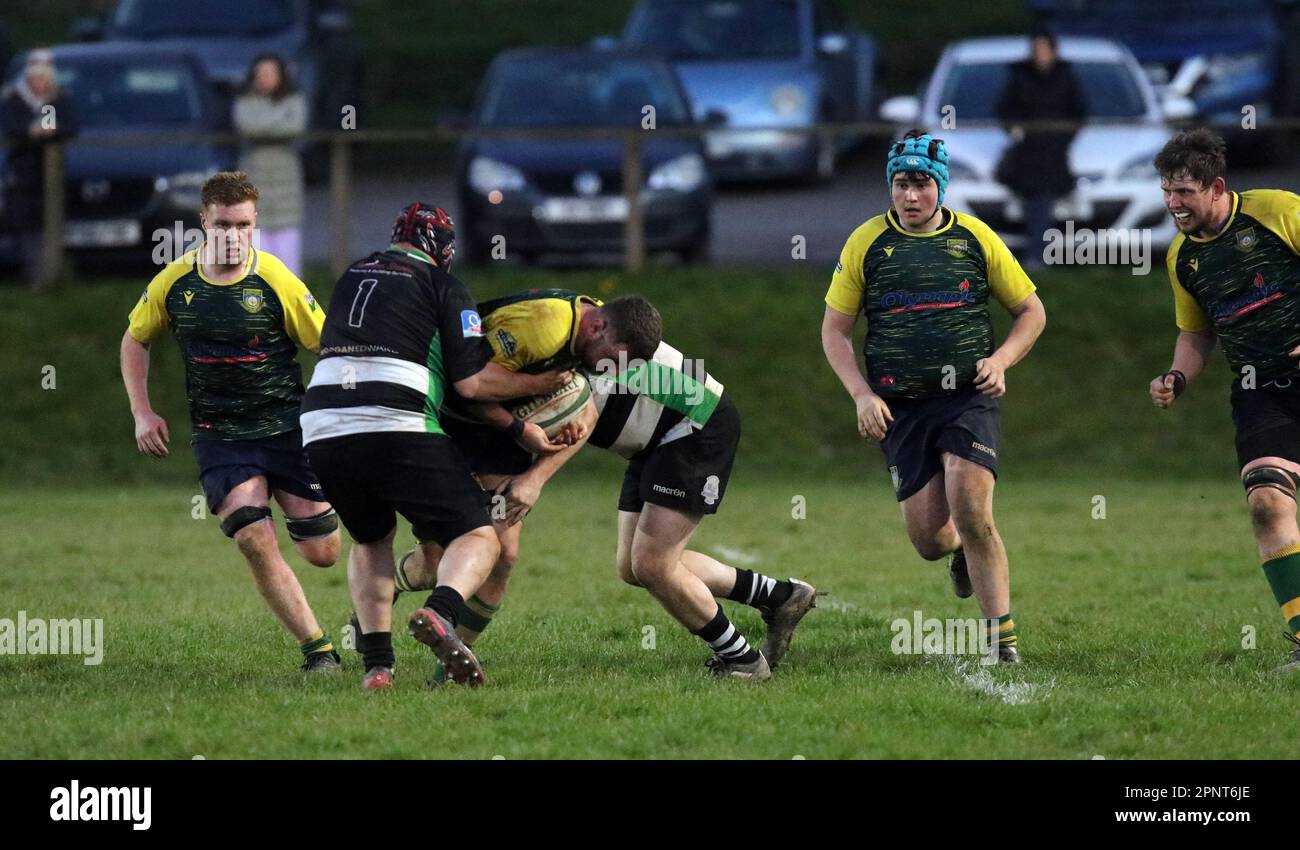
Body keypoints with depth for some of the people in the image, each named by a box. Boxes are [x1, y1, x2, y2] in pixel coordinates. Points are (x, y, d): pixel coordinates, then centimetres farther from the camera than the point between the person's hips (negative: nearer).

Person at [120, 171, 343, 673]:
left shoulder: (277, 283, -13)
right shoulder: (173, 283, -4)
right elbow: (135, 340, 14)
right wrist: (142, 413, 5)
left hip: (287, 428, -1)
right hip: (219, 437, 1)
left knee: (322, 553, 0)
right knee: (255, 542, -18)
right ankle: (317, 648, -7)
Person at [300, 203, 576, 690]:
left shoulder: (353, 277, 25)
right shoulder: (441, 285, 8)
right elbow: (473, 381, 0)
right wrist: (545, 382, 17)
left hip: (321, 431, 5)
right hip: (396, 432, -5)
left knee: (369, 540, 29)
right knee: (478, 537, 6)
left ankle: (376, 663, 13)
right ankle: (439, 614, -25)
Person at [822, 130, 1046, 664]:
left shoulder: (975, 238, 3)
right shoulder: (867, 243, 2)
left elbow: (1031, 311, 12)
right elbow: (834, 330, 7)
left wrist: (1000, 360, -5)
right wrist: (862, 395, -6)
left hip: (969, 399, -1)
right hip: (901, 408, 1)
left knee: (972, 515, -19)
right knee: (928, 538, -2)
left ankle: (1004, 640, -10)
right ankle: (962, 553, 36)